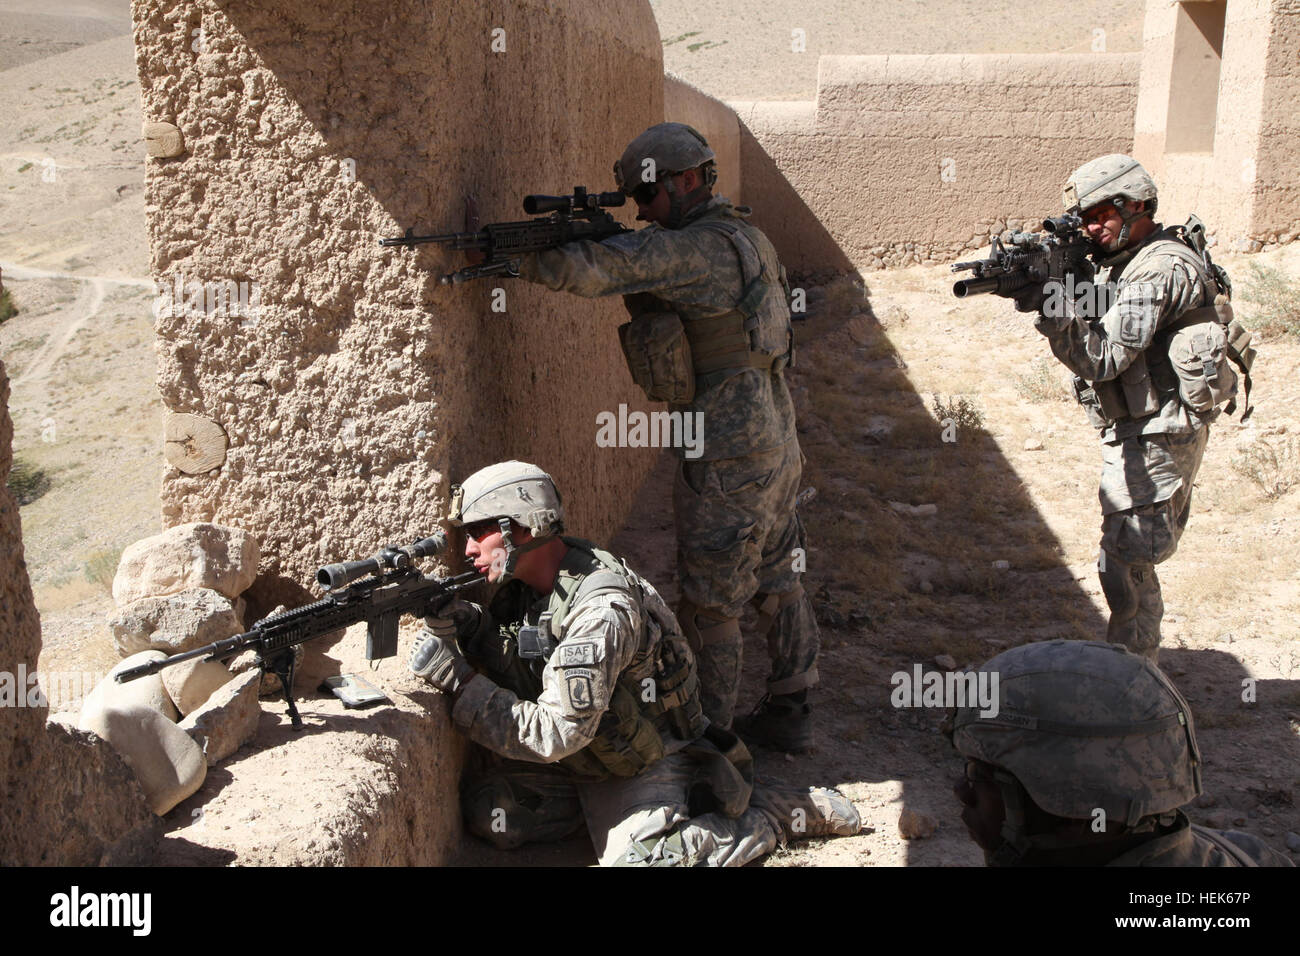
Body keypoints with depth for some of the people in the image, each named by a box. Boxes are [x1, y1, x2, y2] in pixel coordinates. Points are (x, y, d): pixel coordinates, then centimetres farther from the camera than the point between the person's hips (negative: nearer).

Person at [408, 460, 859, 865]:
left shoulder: (600, 611, -32)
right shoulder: (525, 581, -5)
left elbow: (555, 735, -31)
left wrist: (458, 681, -28)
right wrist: (469, 627, -17)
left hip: (643, 764, -7)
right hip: (576, 757, 7)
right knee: (487, 812, -9)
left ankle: (781, 811, -2)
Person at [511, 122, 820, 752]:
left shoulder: (696, 249, -18)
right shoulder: (739, 238, 13)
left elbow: (594, 269, -26)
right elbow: (639, 261, 10)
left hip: (728, 458, -10)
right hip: (774, 440, 10)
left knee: (710, 603, 2)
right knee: (776, 582, 18)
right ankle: (790, 712, 31)